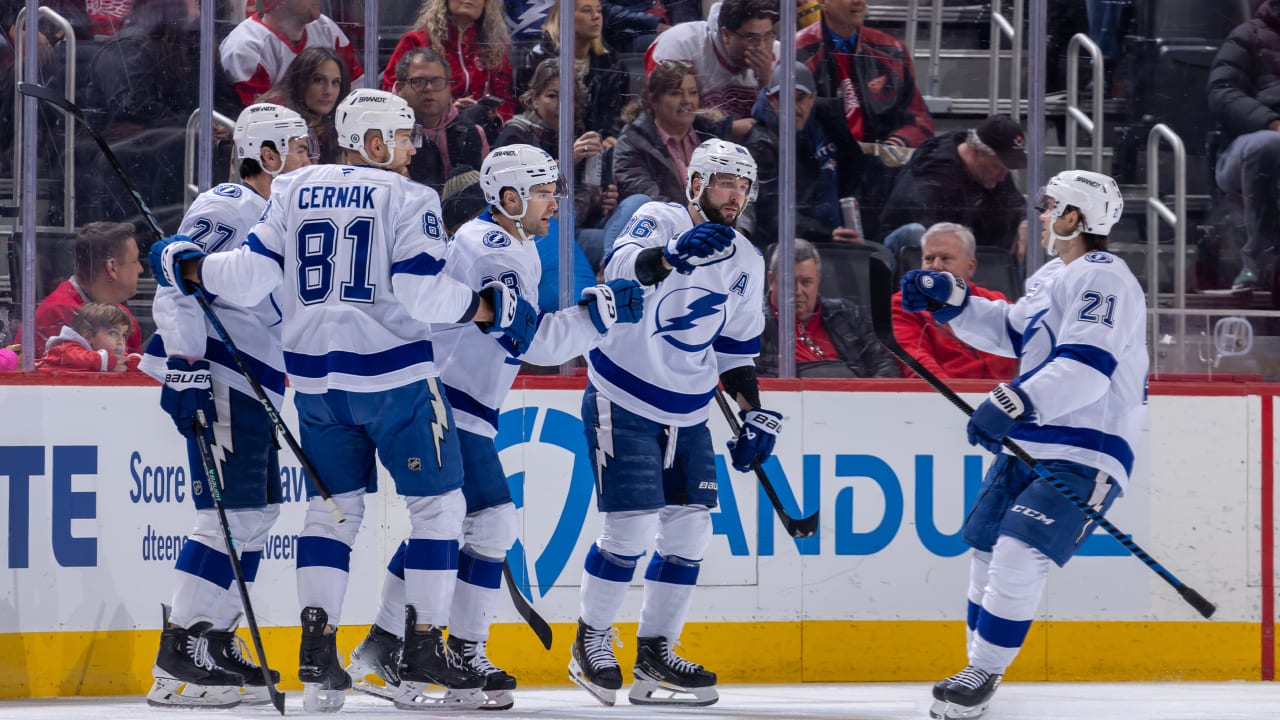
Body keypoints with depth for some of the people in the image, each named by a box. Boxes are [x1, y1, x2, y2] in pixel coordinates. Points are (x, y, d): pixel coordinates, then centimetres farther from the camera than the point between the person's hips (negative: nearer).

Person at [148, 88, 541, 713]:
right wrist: (494, 308, -4)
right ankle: (423, 651, 1)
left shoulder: (294, 192, 7)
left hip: (315, 377, 5)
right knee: (437, 502, 5)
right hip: (394, 376, -5)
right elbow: (423, 291, -16)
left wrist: (185, 265, 14)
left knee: (334, 505, 15)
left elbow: (252, 275, 1)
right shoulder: (408, 198, -6)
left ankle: (317, 650, 4)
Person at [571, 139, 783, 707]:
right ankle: (592, 641, 8)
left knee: (690, 531, 3)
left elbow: (736, 348, 17)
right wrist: (674, 254, -52)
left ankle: (655, 652, 15)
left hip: (687, 414, 7)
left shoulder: (746, 262, 8)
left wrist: (754, 413, 7)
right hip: (622, 400, -7)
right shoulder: (659, 221, -12)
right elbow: (622, 267, -34)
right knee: (632, 529, -11)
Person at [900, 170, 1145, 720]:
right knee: (988, 549, 13)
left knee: (1019, 557, -18)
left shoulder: (1103, 279, -17)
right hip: (1030, 444, 10)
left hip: (1084, 455, -10)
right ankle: (981, 667, 27)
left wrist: (1014, 403, -36)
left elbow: (1086, 367, -29)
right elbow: (1010, 332, 28)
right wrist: (949, 301, 15)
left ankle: (984, 672, -6)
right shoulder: (1052, 276, 16)